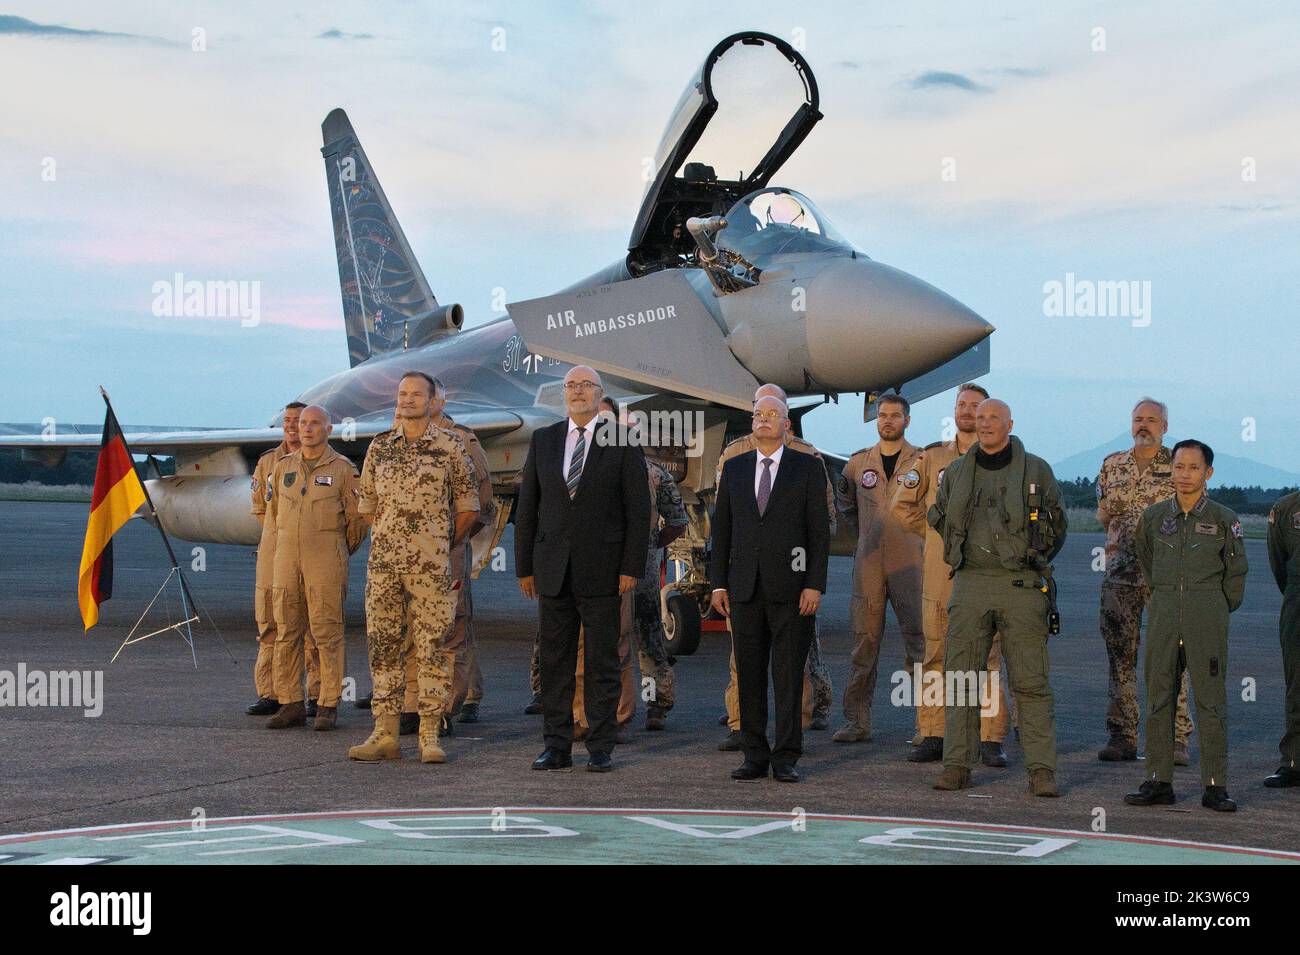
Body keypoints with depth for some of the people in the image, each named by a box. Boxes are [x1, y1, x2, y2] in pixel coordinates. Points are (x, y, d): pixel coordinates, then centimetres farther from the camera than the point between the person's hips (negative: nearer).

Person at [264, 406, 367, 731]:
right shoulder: (283, 467, 10)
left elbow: (357, 519, 3)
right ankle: (291, 705, 9)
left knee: (327, 632, -4)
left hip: (326, 558, -4)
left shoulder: (342, 469, -2)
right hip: (287, 558, 4)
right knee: (287, 631, 3)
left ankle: (329, 707, 0)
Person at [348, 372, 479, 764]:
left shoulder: (451, 446, 0)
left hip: (431, 566, -4)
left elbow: (468, 508, 5)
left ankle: (429, 735, 2)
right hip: (383, 562, 4)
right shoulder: (379, 446, 11)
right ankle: (385, 734, 8)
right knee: (382, 645, 4)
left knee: (432, 649, -2)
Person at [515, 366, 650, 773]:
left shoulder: (623, 442, 0)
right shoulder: (543, 440, 9)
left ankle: (601, 749, 6)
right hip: (553, 570, 3)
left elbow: (638, 509, -3)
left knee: (602, 663, 1)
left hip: (602, 569, -3)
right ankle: (557, 747, 10)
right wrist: (524, 567, 6)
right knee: (554, 662, 5)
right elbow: (527, 507, 10)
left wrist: (632, 568, -9)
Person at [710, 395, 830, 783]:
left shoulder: (808, 467, 2)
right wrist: (719, 583, 5)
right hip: (745, 587, 3)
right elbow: (722, 528, 12)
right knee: (749, 675, 4)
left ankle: (785, 758, 4)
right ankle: (755, 756, 11)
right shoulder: (734, 468, 11)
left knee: (788, 675, -2)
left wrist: (815, 585, -9)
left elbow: (819, 529, -2)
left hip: (791, 586, -3)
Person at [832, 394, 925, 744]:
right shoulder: (859, 462, 11)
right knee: (864, 641, 3)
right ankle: (857, 722, 7)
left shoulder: (923, 461, 2)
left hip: (910, 561, -3)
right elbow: (844, 502, 27)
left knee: (919, 640, -4)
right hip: (868, 561, 3)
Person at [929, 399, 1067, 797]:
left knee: (1031, 681, -4)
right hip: (970, 584, 3)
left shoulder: (1036, 470, 5)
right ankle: (957, 764, 7)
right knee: (960, 678, 1)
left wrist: (1030, 560, 6)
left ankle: (1041, 769, -2)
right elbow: (939, 519, 24)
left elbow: (1056, 527, 12)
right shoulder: (956, 472, 12)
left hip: (1022, 586, -3)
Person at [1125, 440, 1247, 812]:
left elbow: (1236, 572, 10)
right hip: (1163, 612, 3)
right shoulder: (1153, 516, 9)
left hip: (1208, 614, -3)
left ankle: (1215, 786, -2)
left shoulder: (1223, 519, 2)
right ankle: (1158, 781, 7)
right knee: (1158, 698, 3)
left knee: (1210, 699, -4)